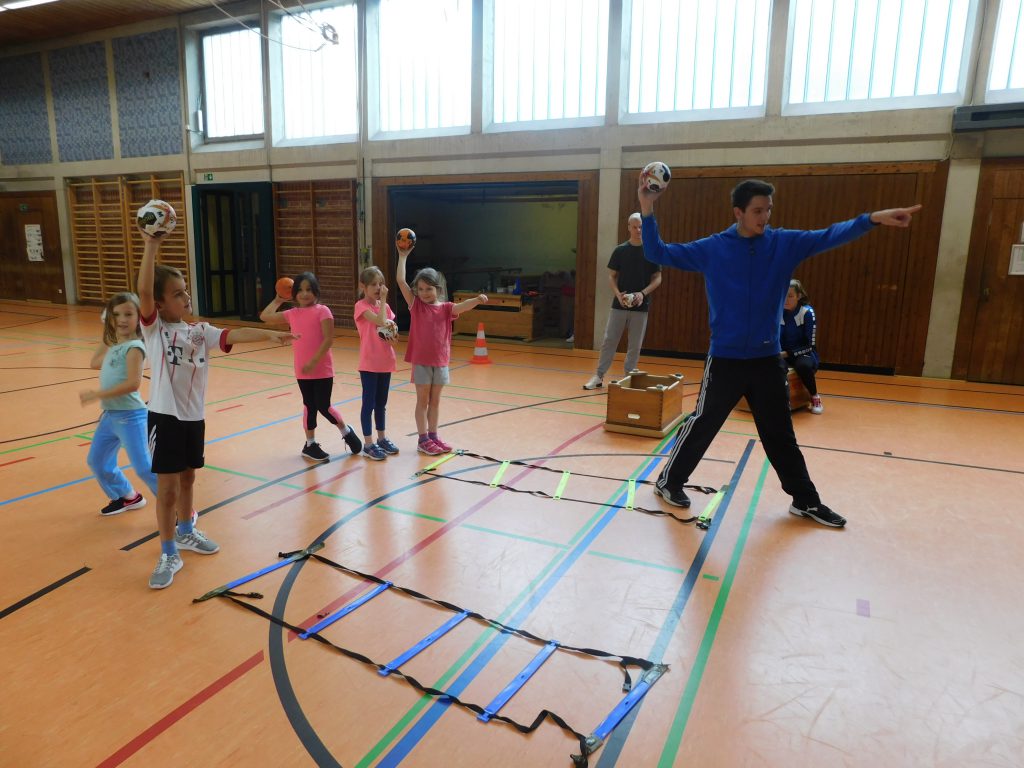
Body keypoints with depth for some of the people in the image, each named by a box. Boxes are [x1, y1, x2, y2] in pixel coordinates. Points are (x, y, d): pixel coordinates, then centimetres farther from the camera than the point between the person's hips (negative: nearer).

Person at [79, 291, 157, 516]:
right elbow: (94, 362, 27)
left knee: (144, 468, -10)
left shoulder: (134, 347, -15)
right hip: (110, 415, 9)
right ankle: (128, 497, 39)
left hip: (130, 417, -9)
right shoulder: (115, 346, 11)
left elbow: (133, 383, -25)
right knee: (97, 461, 22)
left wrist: (98, 394, -24)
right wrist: (106, 333, 20)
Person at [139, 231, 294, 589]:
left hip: (194, 416, 5)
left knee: (187, 479, 20)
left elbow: (235, 335, -12)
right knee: (167, 486, 1)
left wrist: (271, 334, -27)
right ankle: (169, 554, 14)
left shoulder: (200, 331, 3)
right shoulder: (153, 328, -8)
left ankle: (186, 533, 40)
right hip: (165, 417, -5)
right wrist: (151, 246, -30)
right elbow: (144, 291, -25)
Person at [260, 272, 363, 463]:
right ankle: (310, 445, 24)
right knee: (309, 406, 12)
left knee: (323, 406, -1)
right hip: (302, 371, 4)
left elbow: (329, 339, -16)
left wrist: (314, 361, -19)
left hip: (322, 369, -4)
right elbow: (265, 317, 13)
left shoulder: (322, 311, -9)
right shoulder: (292, 314, 6)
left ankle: (347, 432, 24)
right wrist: (278, 300, 10)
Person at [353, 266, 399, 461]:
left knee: (381, 403, 16)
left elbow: (390, 326, 13)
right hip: (369, 363, -6)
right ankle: (368, 444, 9)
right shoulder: (361, 306, -11)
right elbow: (380, 321, -25)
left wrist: (392, 328, -10)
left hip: (386, 362, 6)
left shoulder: (384, 305, 10)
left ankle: (382, 438, 28)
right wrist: (383, 300, -14)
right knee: (369, 403, 1)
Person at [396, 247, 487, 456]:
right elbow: (401, 281, -9)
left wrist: (477, 300, -38)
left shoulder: (446, 308, 2)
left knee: (435, 401, 13)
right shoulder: (415, 305, -1)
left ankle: (433, 436, 26)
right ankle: (423, 440, 13)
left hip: (441, 361, 2)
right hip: (421, 361, -2)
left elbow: (463, 306, -18)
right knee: (423, 401, 6)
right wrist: (403, 256, -11)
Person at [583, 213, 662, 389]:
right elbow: (612, 276, 5)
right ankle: (599, 376, 9)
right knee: (609, 341, 1)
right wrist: (618, 294, -12)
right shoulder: (620, 250, 2)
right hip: (619, 304, 0)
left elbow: (657, 279, 2)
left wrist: (643, 293, -14)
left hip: (641, 306, 0)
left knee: (635, 346, 5)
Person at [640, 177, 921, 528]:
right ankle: (669, 481, 25)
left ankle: (806, 501, 28)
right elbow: (659, 253, -3)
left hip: (768, 361, 3)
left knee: (781, 436, 15)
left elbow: (828, 236, -10)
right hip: (725, 360, -3)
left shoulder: (785, 244, 1)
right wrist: (648, 212, -15)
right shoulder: (712, 248, -5)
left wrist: (872, 219, -26)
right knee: (700, 428, 6)